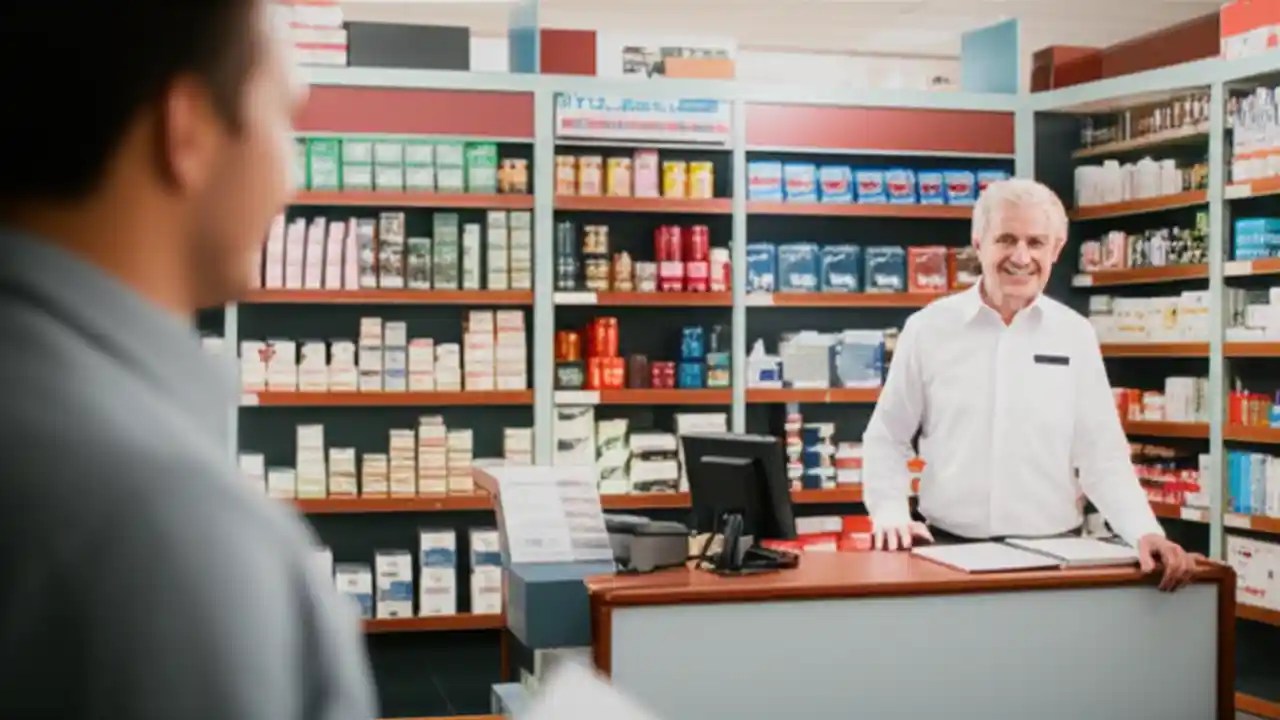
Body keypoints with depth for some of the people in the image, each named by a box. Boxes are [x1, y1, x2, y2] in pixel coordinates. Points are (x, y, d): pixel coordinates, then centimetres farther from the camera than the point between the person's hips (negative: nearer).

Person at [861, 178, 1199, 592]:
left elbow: (1102, 452, 2)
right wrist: (891, 513, -7)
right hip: (950, 547, -1)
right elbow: (886, 439, 7)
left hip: (1053, 551, 1)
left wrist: (1146, 532, -11)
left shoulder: (1075, 335, 4)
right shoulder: (928, 329, 1)